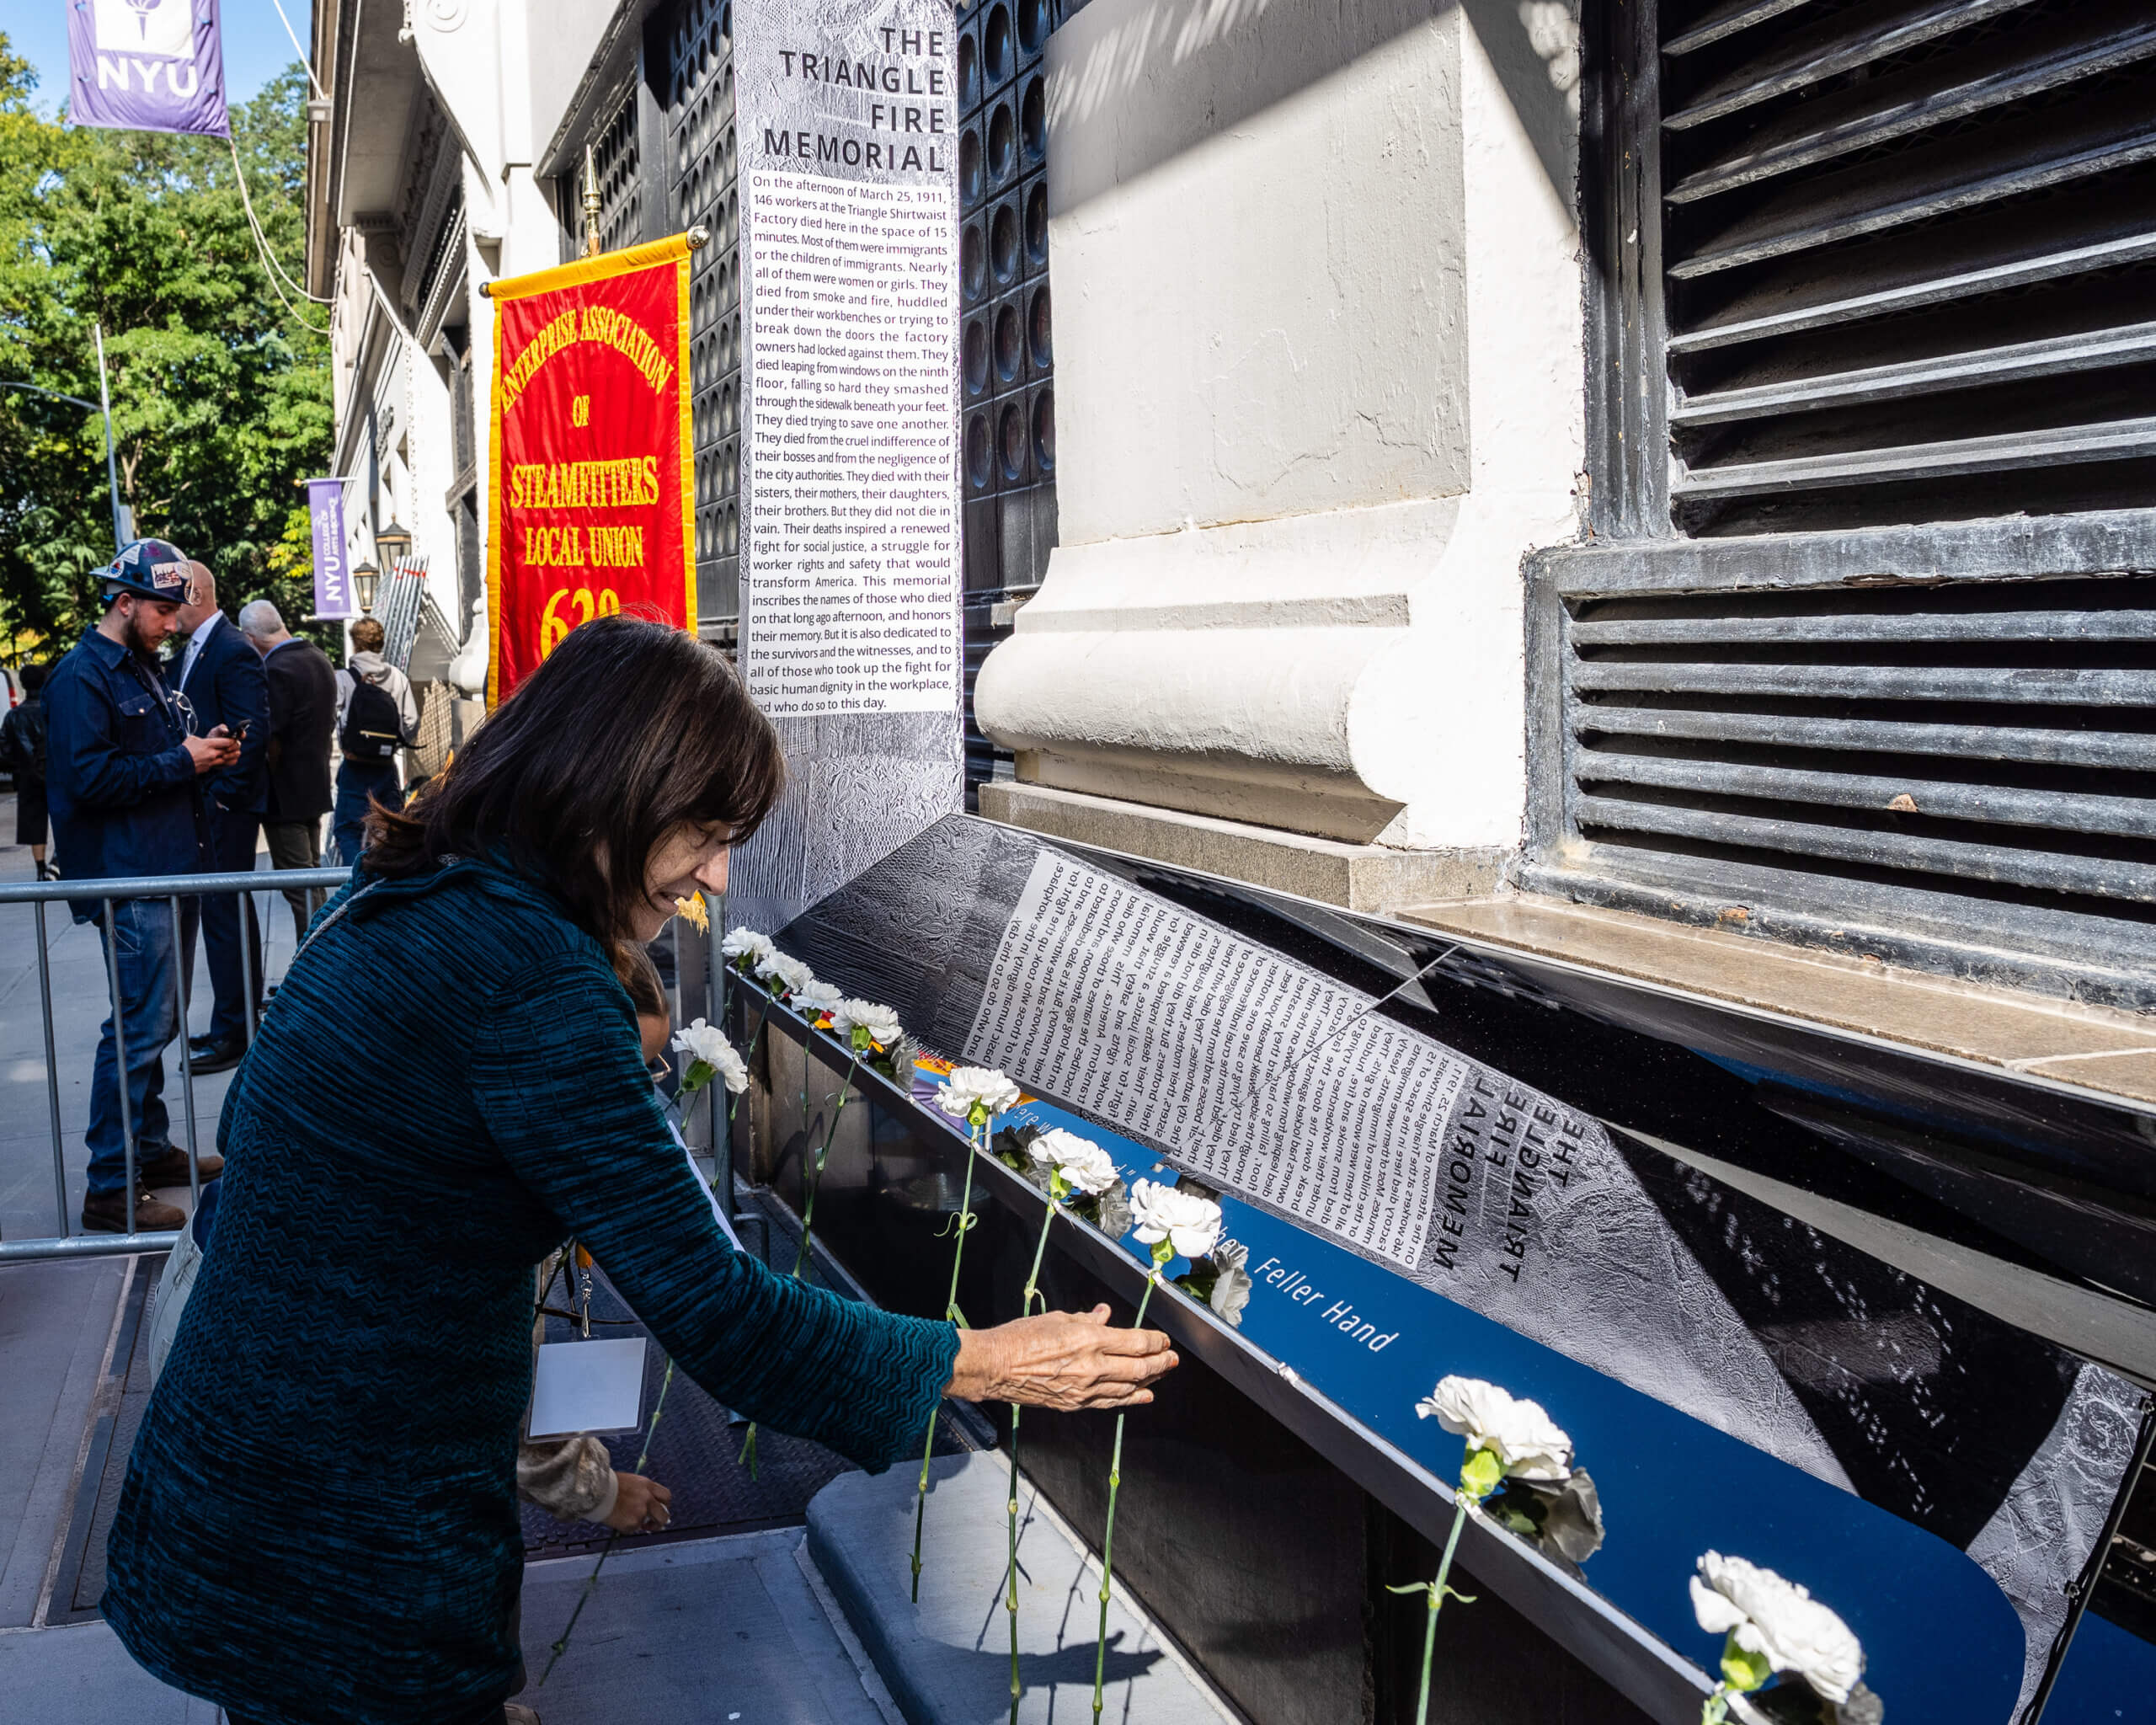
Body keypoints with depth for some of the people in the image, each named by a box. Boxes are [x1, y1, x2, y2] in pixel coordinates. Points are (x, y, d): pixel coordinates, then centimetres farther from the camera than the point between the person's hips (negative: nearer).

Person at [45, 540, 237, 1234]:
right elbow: (91, 776, -20)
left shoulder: (143, 668, 18)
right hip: (130, 882, -10)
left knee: (157, 1021, 16)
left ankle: (152, 1150, 28)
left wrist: (208, 753, 8)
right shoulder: (83, 675, -11)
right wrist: (181, 761, -15)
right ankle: (111, 1187, -4)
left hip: (170, 873, 10)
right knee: (139, 1027, -9)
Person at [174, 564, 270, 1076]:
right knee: (231, 912, 17)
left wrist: (223, 794, -19)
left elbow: (252, 731, -22)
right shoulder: (192, 651, 13)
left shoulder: (233, 653, -16)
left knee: (225, 913, -4)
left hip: (225, 807, -10)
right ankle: (244, 1018, 28)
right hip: (204, 803, 10)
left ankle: (231, 1033, 3)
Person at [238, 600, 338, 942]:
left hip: (285, 794, -9)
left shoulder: (276, 669, -21)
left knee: (298, 885, -4)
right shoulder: (320, 660, 7)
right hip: (315, 785, 9)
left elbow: (271, 741, -23)